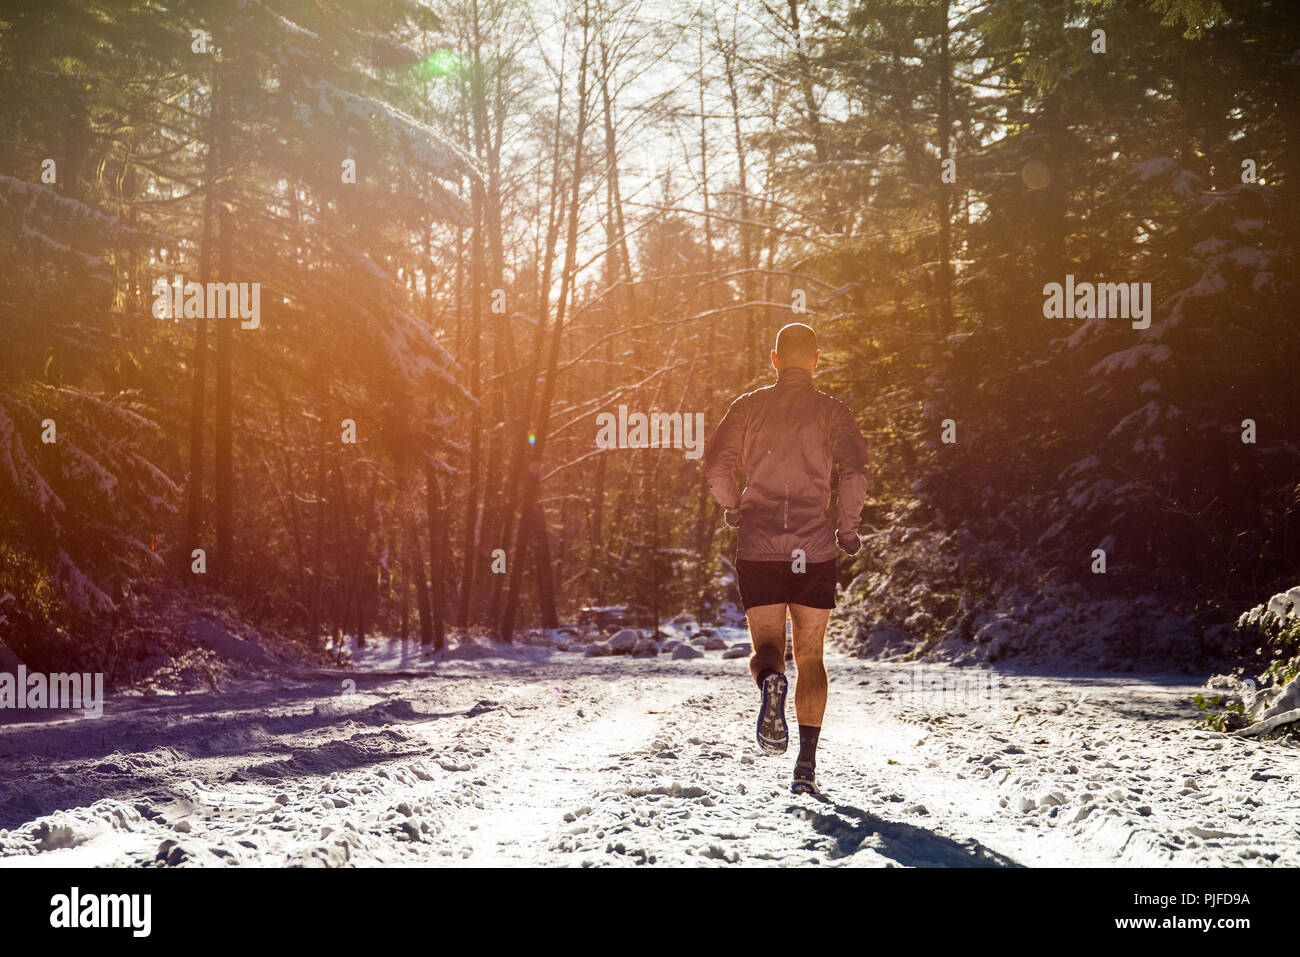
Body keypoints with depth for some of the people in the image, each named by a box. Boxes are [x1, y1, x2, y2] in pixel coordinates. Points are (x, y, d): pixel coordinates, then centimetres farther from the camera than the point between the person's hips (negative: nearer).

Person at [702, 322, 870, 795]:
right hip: (814, 548, 0)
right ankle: (807, 764, 0)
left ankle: (770, 680, -32)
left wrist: (736, 510, 14)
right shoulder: (831, 411, 3)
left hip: (758, 547, 0)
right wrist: (847, 528, 2)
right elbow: (854, 472, -11)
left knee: (766, 648, 6)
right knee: (810, 657, 9)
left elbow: (716, 464, -2)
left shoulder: (749, 406, 7)